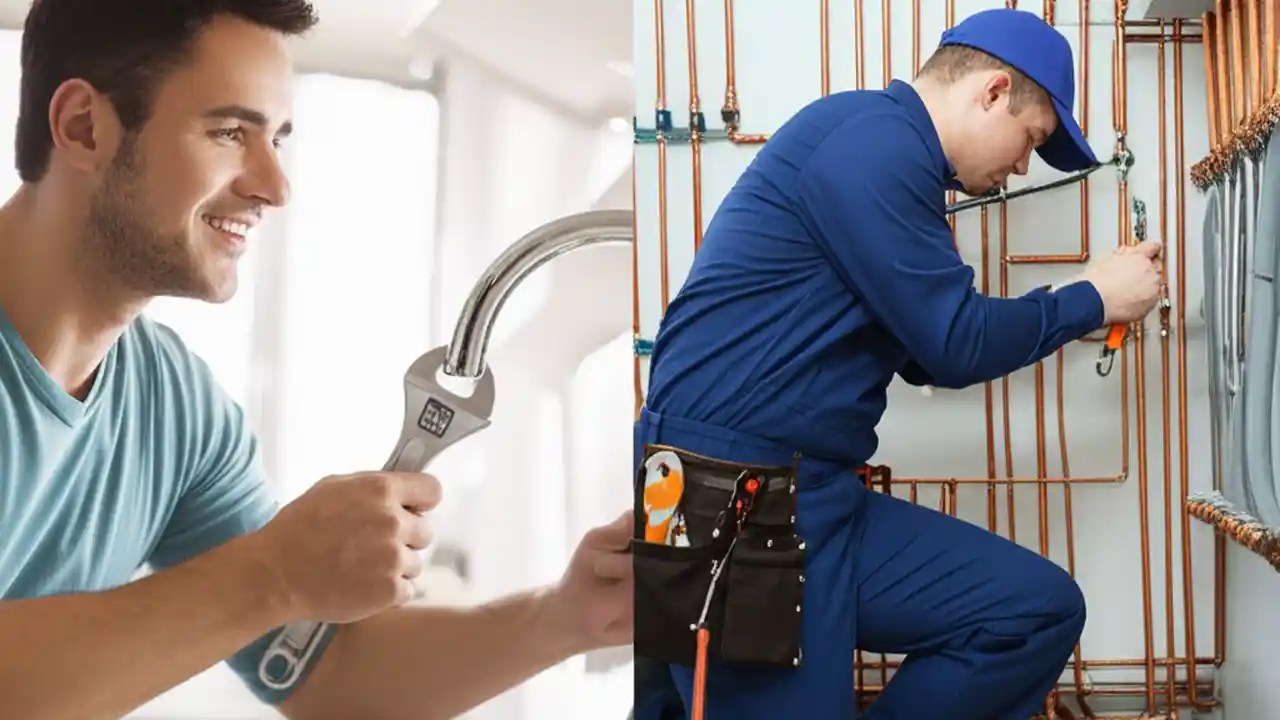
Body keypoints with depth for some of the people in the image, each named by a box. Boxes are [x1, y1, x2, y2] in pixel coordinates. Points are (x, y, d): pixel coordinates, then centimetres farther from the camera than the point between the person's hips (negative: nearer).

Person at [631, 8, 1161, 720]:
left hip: (816, 496, 10)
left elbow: (930, 354, 26)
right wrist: (1093, 299, 4)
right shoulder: (870, 136, -12)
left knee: (1039, 610, 4)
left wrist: (1075, 312, 26)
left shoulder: (889, 155, 19)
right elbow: (956, 343, -11)